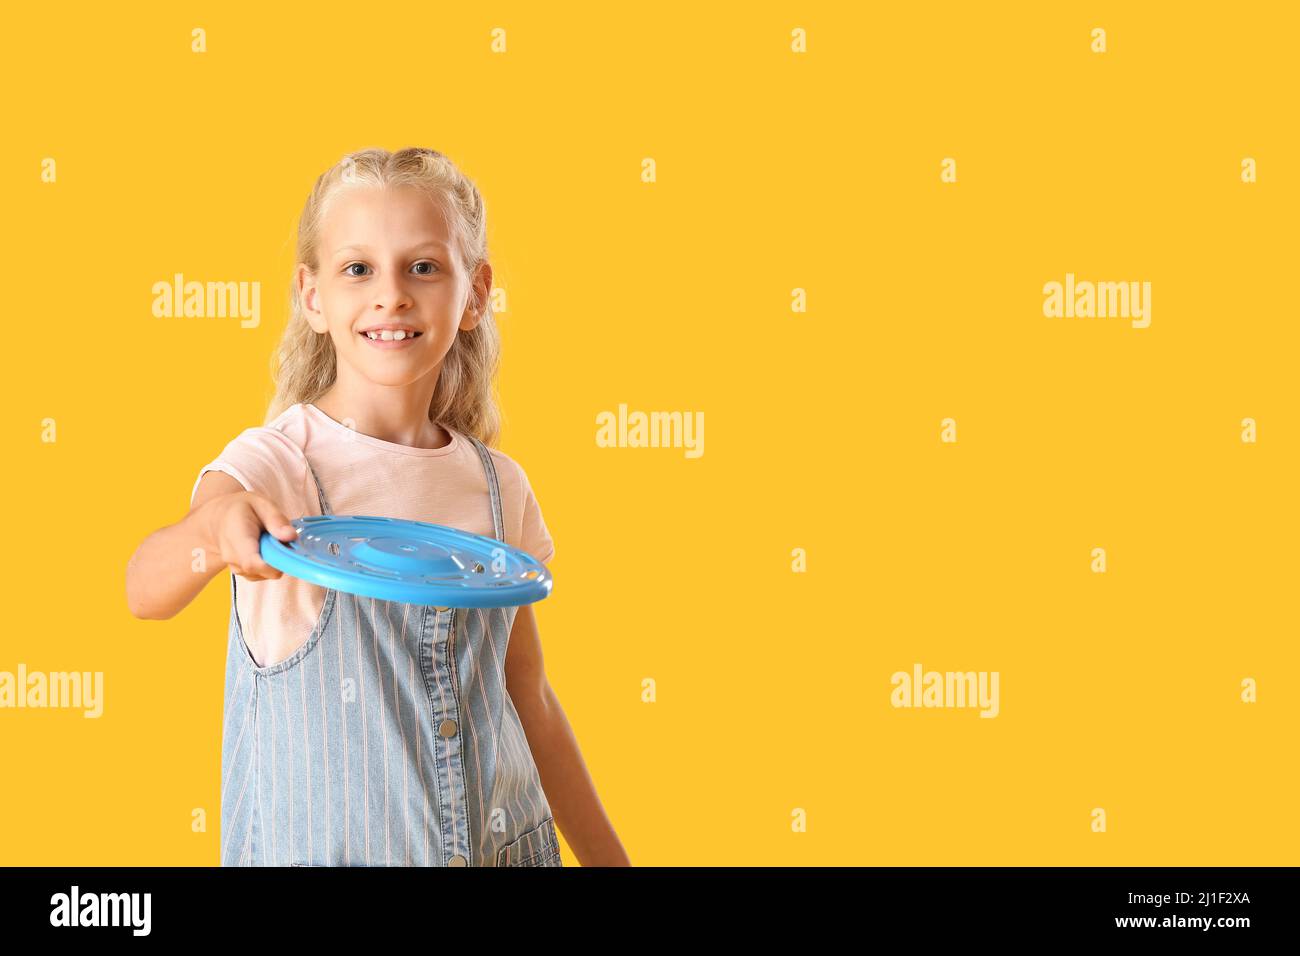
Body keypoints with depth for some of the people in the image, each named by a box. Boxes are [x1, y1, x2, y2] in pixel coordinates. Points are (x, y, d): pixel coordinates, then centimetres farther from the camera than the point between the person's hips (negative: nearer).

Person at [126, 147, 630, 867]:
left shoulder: (499, 486, -1)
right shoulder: (274, 462, -13)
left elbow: (528, 700, 8)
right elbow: (145, 591, -32)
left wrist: (608, 858, 9)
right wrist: (213, 529, -53)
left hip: (503, 841, 4)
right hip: (322, 844, -3)